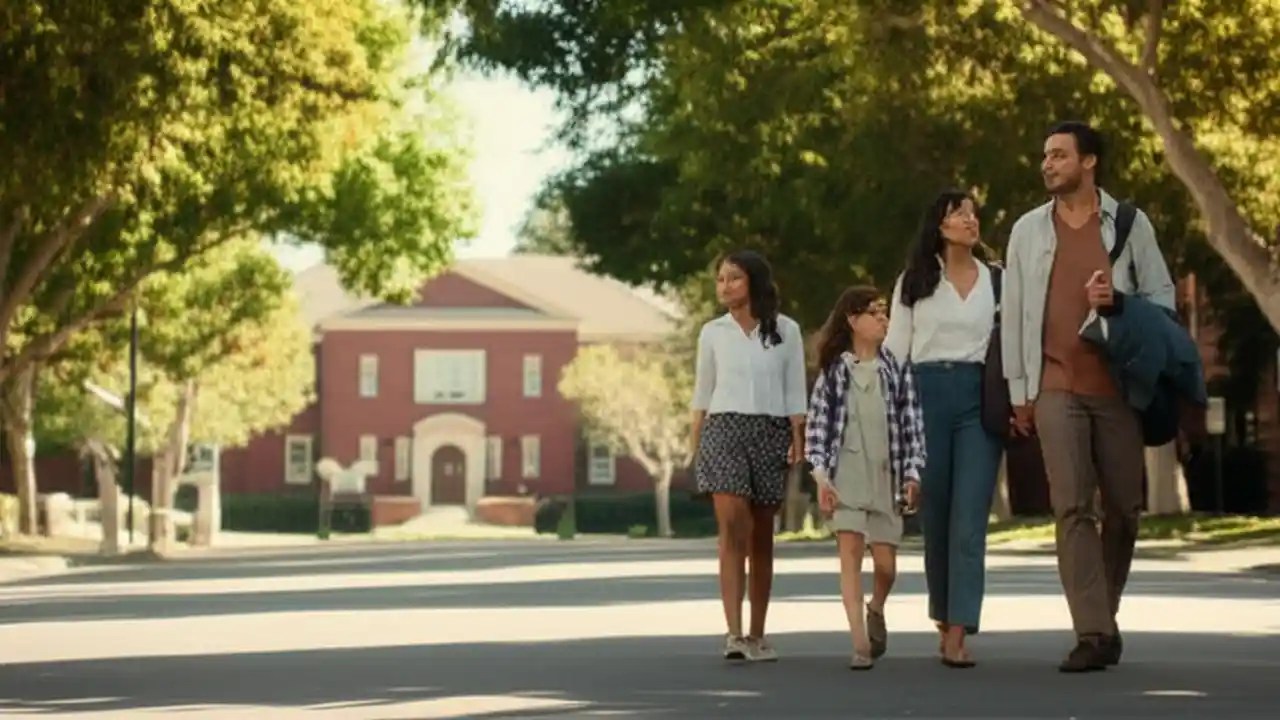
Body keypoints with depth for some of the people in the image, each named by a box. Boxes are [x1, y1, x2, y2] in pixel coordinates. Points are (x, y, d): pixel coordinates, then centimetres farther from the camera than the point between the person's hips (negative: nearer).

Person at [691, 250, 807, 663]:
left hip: (770, 432, 0)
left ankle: (756, 635, 12)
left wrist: (797, 439, -3)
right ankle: (734, 633, -21)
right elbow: (702, 394, 13)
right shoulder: (713, 333, 8)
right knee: (732, 527, -15)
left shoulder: (785, 331, 5)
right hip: (724, 429, 0)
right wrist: (695, 445, 7)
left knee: (761, 536, 5)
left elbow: (795, 392, 6)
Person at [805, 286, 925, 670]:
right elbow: (817, 423, 2)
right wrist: (821, 475, -6)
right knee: (850, 551, -11)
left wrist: (912, 473, -1)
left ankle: (876, 610, 35)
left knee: (886, 563, 2)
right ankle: (860, 643, -10)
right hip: (845, 474, -1)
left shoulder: (895, 369, 6)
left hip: (886, 475, 2)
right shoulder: (834, 371, 3)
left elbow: (912, 423, 6)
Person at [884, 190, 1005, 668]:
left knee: (969, 518, -10)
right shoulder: (914, 283, 10)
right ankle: (944, 619, 20)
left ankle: (958, 634, -14)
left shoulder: (995, 282, 11)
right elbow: (895, 350, 8)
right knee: (934, 516, 5)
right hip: (926, 394, 0)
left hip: (979, 397, 0)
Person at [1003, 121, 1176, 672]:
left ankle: (1104, 616, 23)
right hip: (1057, 387, 0)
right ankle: (1093, 633, -14)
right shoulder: (1028, 230, 10)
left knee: (1123, 506, 4)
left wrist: (1119, 305, -13)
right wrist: (1018, 391, 5)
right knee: (1071, 507, -11)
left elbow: (1162, 295, 8)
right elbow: (1014, 313, 10)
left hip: (1119, 385, 0)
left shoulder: (1130, 224, 7)